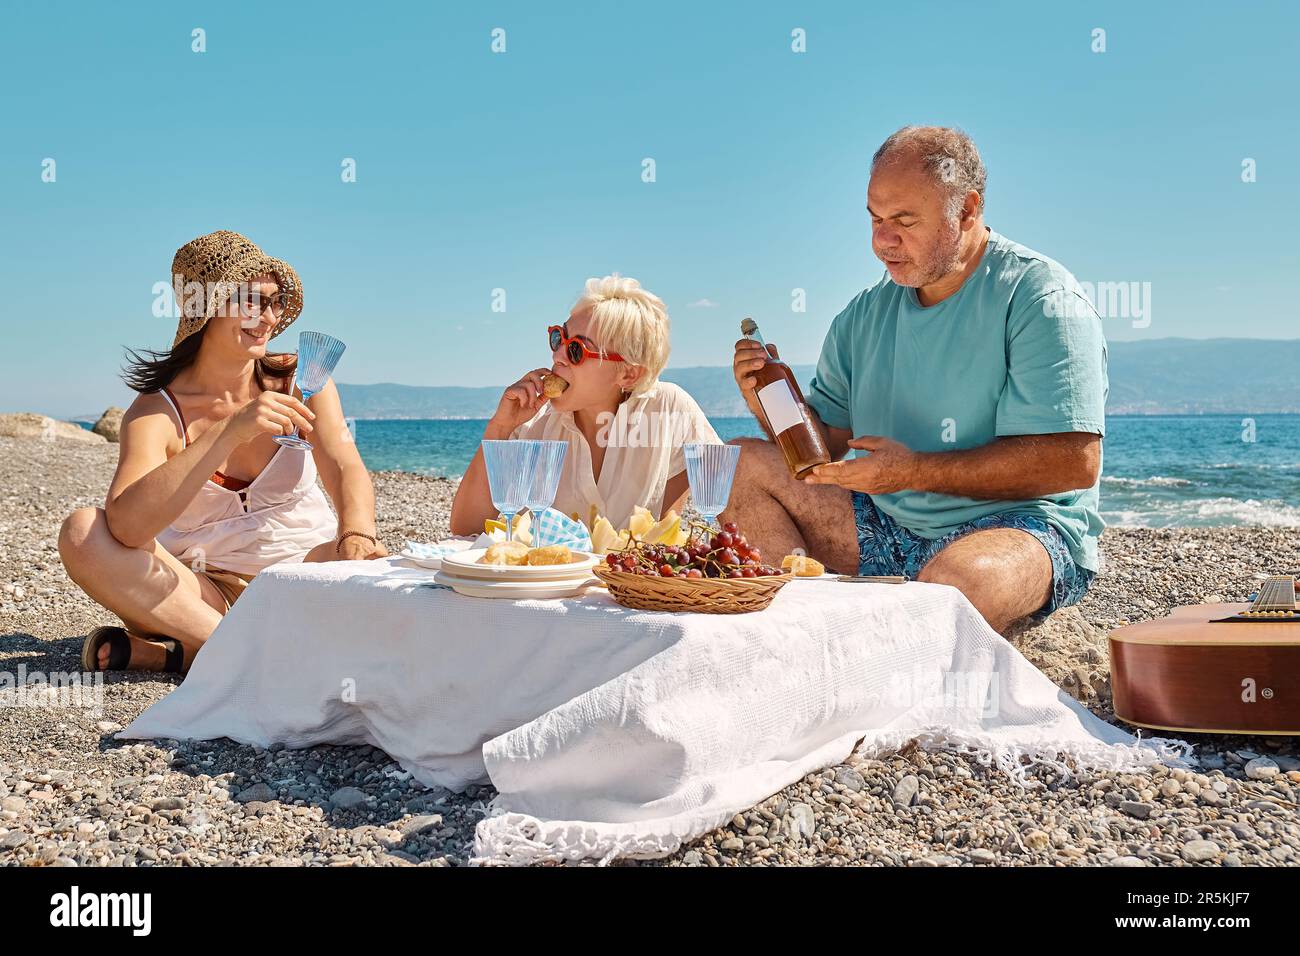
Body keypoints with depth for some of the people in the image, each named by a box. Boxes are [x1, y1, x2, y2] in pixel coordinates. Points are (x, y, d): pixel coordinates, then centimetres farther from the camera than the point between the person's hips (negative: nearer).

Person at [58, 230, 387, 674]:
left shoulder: (299, 381, 1)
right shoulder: (156, 413, -8)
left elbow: (346, 469, -12)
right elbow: (125, 526, -26)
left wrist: (357, 537, -36)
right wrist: (231, 432, -35)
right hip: (207, 595, -1)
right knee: (82, 532, -23)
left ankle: (181, 652, -24)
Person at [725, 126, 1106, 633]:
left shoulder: (1039, 296, -10)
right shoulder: (865, 313, 10)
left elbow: (1074, 461, -18)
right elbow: (826, 441, 13)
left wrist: (917, 471, -21)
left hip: (1022, 523, -6)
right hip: (886, 528, 6)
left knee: (952, 581, -41)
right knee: (747, 464, -6)